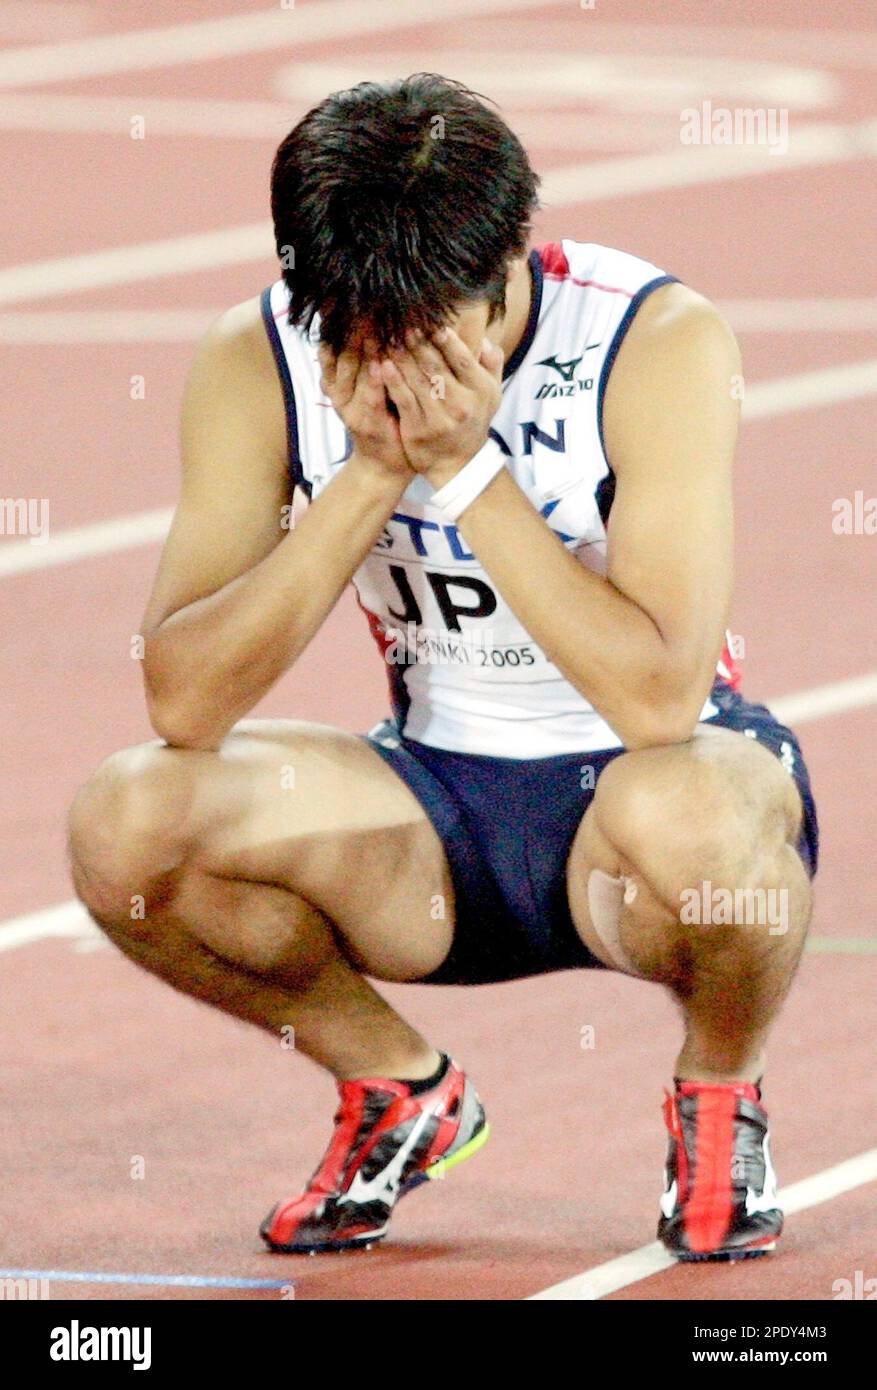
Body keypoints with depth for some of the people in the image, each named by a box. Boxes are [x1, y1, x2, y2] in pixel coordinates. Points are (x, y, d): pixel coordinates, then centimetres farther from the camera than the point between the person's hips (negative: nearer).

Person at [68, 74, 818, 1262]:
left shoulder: (658, 340, -22)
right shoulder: (261, 362, -14)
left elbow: (659, 697, -31)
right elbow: (184, 705, -21)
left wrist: (469, 468, -33)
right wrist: (370, 477, -29)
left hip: (645, 778, -3)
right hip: (439, 812, 3)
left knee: (676, 808, -41)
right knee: (126, 824, -23)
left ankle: (719, 1096, -4)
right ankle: (402, 1091, 6)